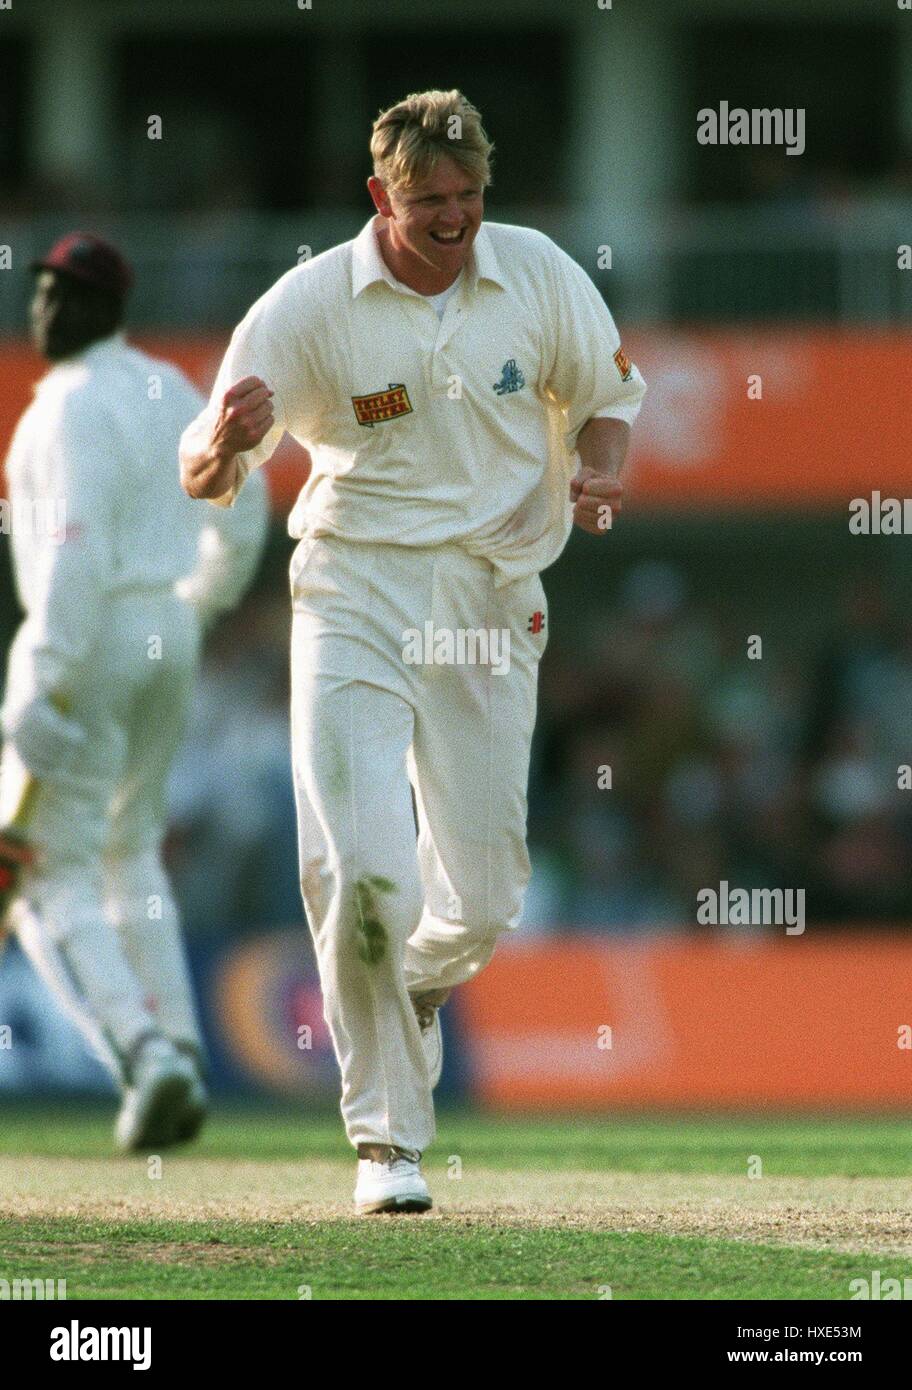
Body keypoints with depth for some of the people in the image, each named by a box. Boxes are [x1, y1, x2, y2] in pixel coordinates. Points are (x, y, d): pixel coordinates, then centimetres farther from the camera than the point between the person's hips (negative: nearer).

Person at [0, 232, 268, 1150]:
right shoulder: (170, 392, 12)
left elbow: (77, 551, -25)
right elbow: (242, 503, 24)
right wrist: (198, 607, 39)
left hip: (90, 640, -9)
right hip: (168, 643, 9)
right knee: (129, 852, 23)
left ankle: (146, 1054, -21)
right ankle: (182, 1063, 15)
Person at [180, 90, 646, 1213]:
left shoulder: (539, 275, -2)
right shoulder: (308, 306, -10)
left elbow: (606, 391, 16)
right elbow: (203, 478, -10)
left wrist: (599, 473, -7)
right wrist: (224, 443, -35)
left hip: (492, 602, 3)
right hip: (355, 597, -3)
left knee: (484, 895, 5)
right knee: (362, 870, -17)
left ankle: (418, 983, 43)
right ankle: (387, 1140, -5)